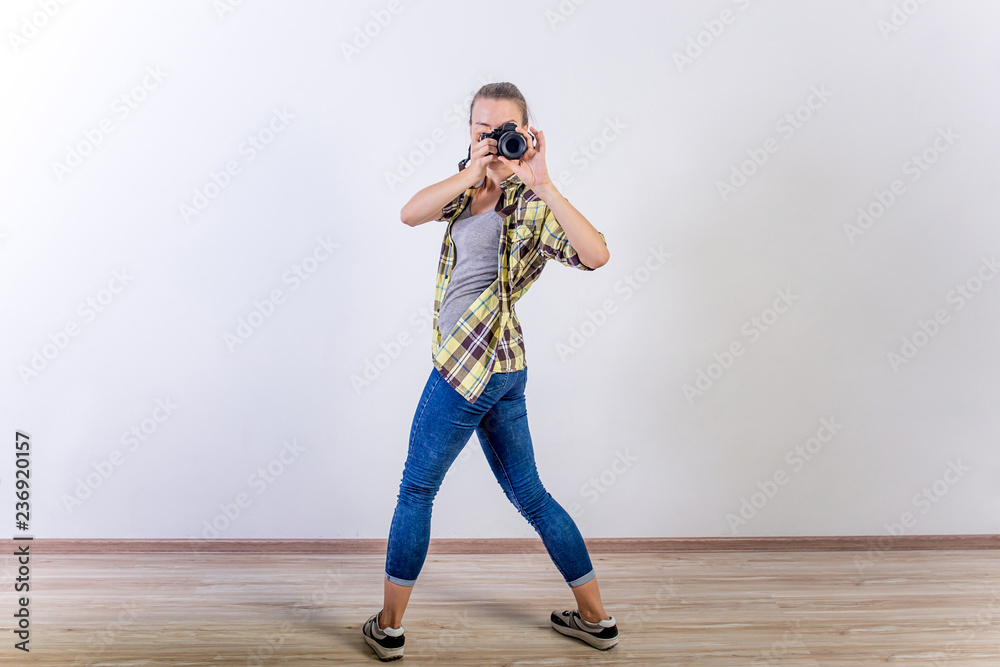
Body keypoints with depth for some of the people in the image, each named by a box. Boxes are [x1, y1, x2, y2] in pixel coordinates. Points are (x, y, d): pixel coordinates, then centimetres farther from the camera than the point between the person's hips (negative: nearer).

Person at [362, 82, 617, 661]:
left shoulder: (531, 204, -10)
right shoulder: (470, 187, 13)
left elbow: (596, 255, -26)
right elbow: (410, 214, -4)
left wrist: (542, 184, -29)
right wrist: (473, 172, -16)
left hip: (473, 364, -8)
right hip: (502, 369, 8)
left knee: (416, 490, 8)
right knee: (530, 495, 16)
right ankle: (596, 619, 28)